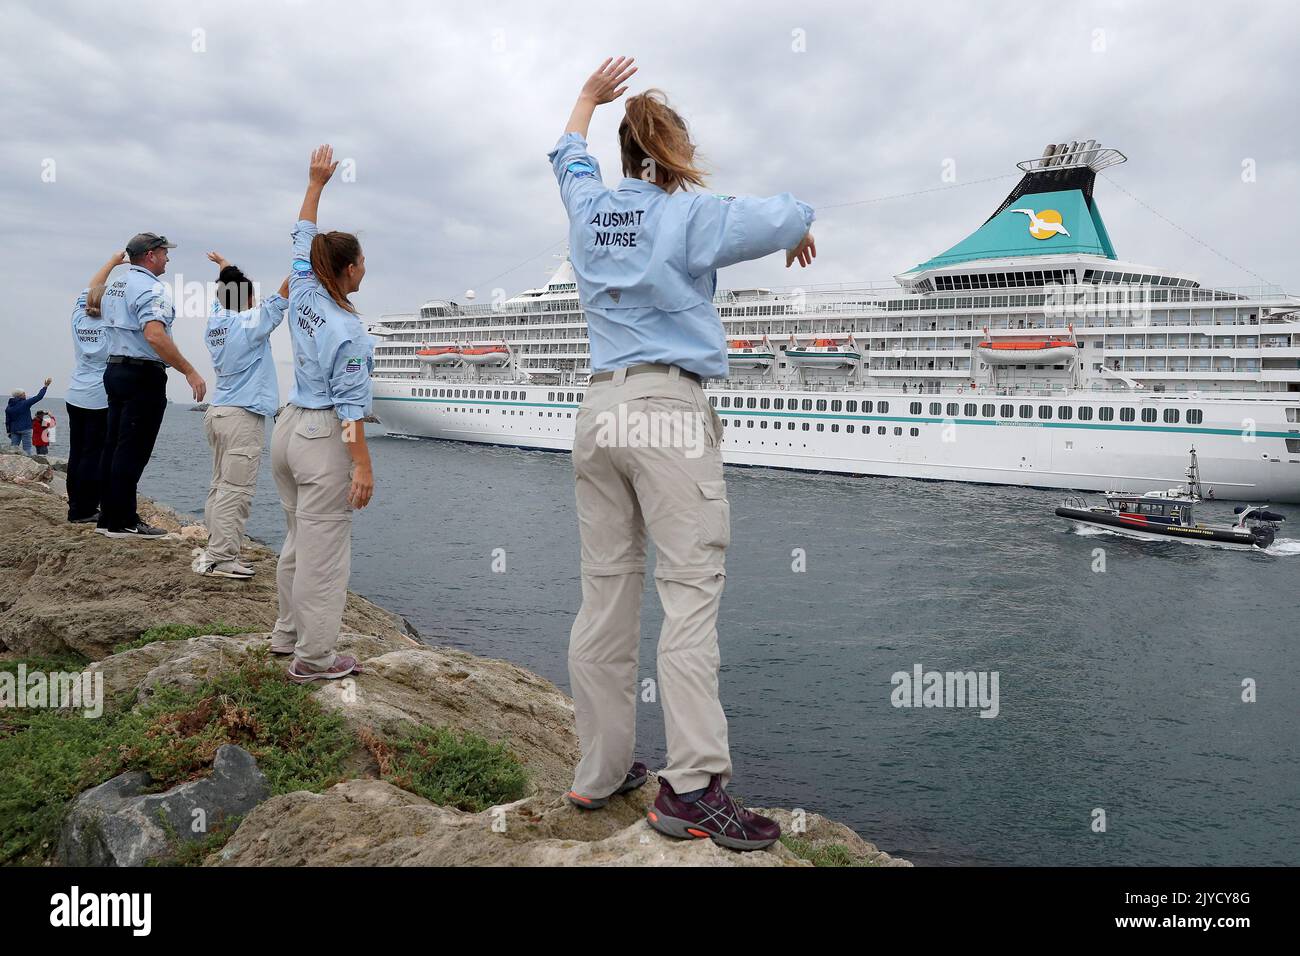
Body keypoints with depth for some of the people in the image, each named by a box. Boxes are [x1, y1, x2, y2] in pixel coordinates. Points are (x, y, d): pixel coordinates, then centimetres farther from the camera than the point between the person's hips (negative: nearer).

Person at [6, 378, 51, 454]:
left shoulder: (8, 407, 8)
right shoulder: (25, 403, -9)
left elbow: (7, 421, 10)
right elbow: (38, 397, -8)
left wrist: (9, 432, 17)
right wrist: (45, 386, 0)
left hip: (14, 430, 5)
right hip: (25, 429, -5)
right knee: (27, 449, -3)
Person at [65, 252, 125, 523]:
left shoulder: (79, 318, 6)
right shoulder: (112, 324, -9)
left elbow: (91, 288, 18)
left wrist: (112, 261, 26)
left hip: (75, 398, 6)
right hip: (101, 399, -6)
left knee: (76, 453, 9)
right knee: (94, 455, -4)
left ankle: (76, 507, 14)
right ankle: (84, 511, -4)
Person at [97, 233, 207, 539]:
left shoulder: (115, 285, 15)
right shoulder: (151, 288, -14)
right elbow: (154, 335, -27)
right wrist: (190, 372, -27)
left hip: (114, 370, 10)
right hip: (143, 375, -10)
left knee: (113, 447, 11)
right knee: (133, 450, -6)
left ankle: (108, 517, 17)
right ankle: (123, 522, -2)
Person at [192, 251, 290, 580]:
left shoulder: (215, 320, 10)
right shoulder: (249, 323, -10)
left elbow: (226, 291, 30)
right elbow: (285, 293, -12)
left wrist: (224, 265, 47)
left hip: (218, 413, 9)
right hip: (242, 417, -9)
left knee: (221, 486, 13)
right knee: (236, 490, -7)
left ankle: (215, 551, 17)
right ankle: (219, 559, -7)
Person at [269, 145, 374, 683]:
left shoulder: (303, 294, 4)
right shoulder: (348, 331, -17)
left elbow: (303, 236, 20)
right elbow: (349, 405, -18)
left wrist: (316, 182, 27)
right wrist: (362, 466, -16)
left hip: (289, 426, 9)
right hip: (324, 440, -9)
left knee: (299, 539, 20)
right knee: (324, 549, -1)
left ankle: (289, 634, 33)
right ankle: (313, 658, 6)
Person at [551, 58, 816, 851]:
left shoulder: (591, 210, 14)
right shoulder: (692, 215, -1)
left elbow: (569, 157, 35)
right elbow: (793, 216, -6)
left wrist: (590, 96, 52)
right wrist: (798, 235, 18)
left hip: (601, 411, 6)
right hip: (671, 409, -6)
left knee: (606, 595, 8)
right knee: (691, 596, -8)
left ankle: (599, 773, 16)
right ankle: (691, 787, -11)